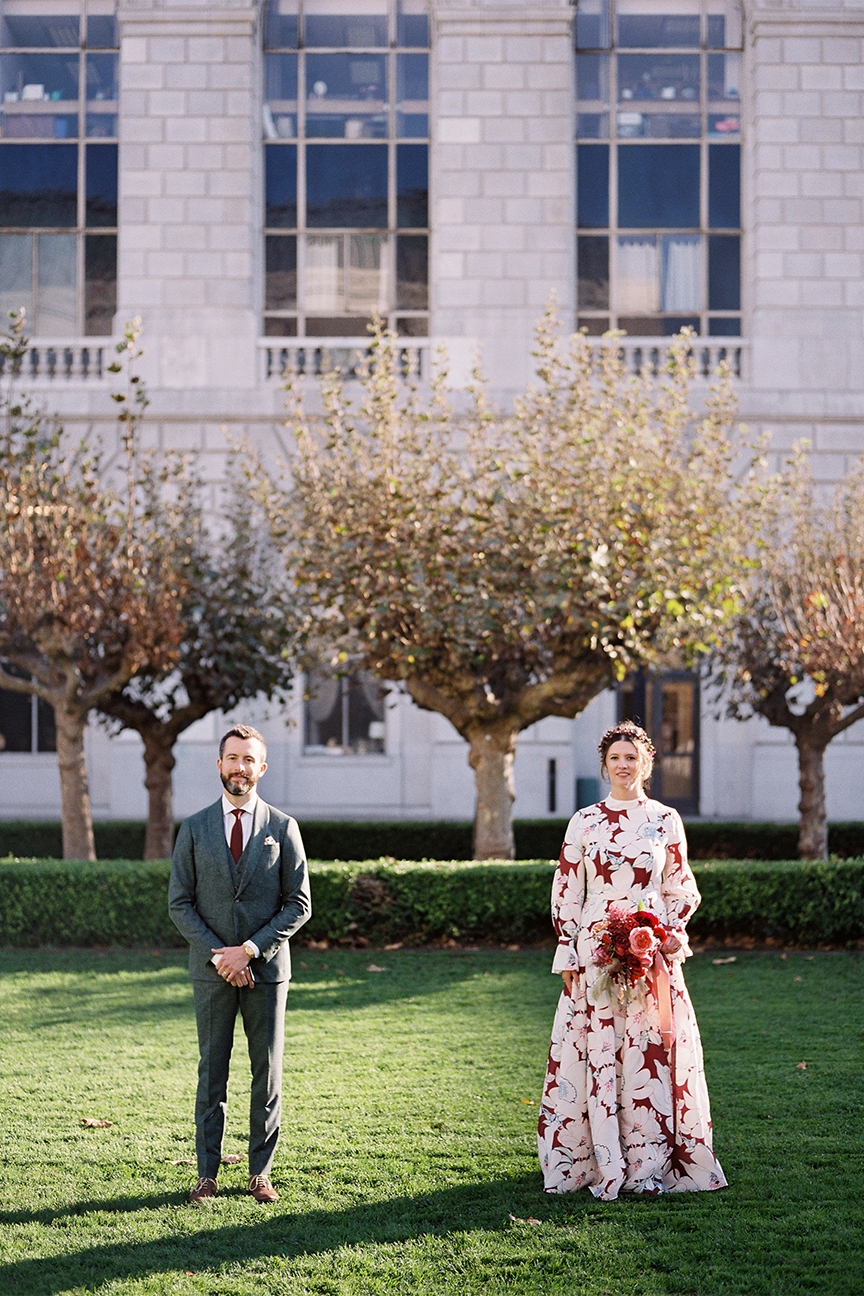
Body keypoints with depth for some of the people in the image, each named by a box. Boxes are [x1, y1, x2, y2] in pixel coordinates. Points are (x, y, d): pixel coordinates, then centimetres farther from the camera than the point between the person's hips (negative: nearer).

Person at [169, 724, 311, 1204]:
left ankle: (261, 1172, 11)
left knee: (268, 1073, 3)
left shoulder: (282, 828, 2)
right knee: (212, 1073, 3)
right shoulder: (195, 828, 5)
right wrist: (219, 954, -10)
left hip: (267, 968, 0)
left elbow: (299, 904, -1)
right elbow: (179, 902, 3)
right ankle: (208, 1173, 9)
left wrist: (250, 949, -11)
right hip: (211, 969, 0)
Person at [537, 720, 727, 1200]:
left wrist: (669, 934, -5)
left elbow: (682, 888, 11)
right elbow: (565, 891, 7)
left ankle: (649, 1165, 5)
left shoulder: (665, 820, 7)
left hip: (652, 951, 0)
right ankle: (604, 1164, 5)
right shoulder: (584, 822, 6)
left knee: (651, 1051, -2)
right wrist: (568, 954, 0)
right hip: (595, 952, 0)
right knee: (598, 1050, -2)